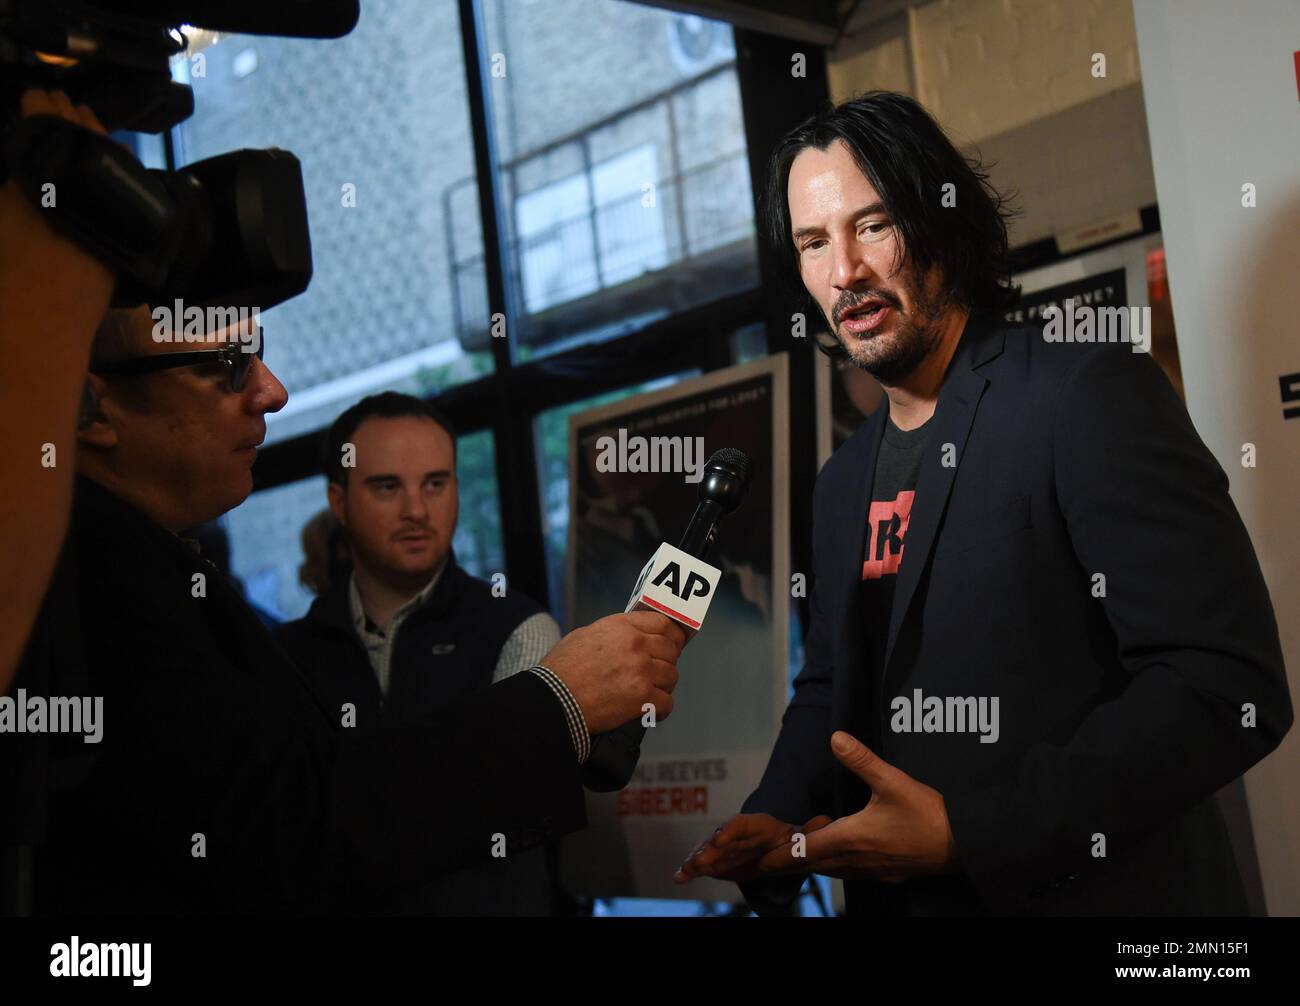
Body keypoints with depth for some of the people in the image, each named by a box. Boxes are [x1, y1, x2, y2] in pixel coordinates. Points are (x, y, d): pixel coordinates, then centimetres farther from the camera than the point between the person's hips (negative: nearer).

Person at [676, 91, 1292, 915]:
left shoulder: (1091, 394, -14)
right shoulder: (846, 482, 10)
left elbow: (1231, 688, -22)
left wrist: (967, 832, -24)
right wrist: (775, 821, -1)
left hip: (1102, 890, -7)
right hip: (896, 893, 7)